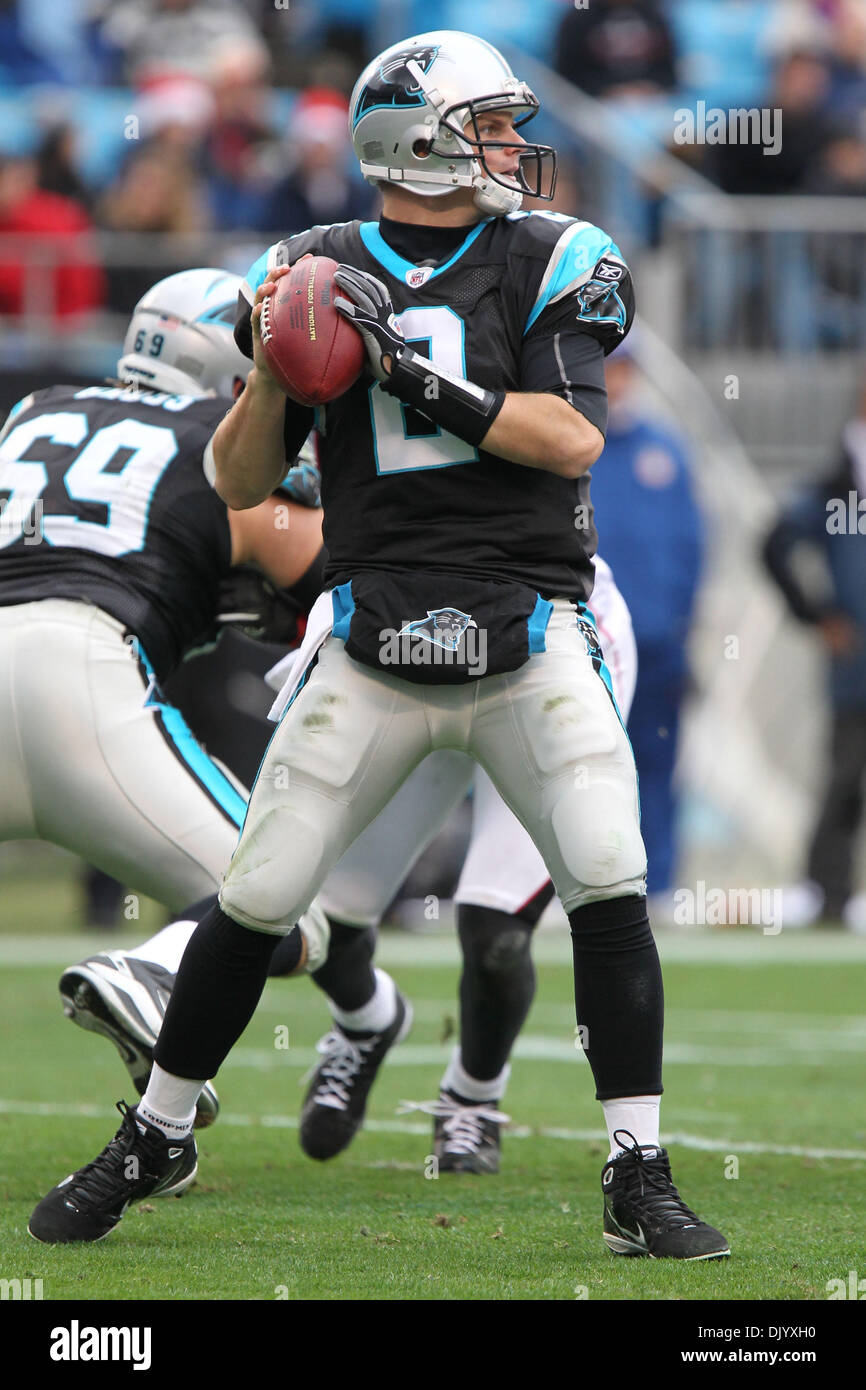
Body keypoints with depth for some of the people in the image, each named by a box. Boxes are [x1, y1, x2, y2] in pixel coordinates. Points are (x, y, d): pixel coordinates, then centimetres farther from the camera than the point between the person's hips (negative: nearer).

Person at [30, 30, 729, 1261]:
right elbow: (240, 486, 6)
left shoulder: (546, 264, 3)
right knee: (256, 900, 1)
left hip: (528, 636, 0)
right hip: (373, 638, 1)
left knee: (609, 884, -14)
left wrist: (422, 374, -20)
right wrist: (276, 367, -13)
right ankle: (155, 1139, 22)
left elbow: (574, 439, -12)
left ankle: (640, 1183, -4)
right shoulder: (325, 273, 5)